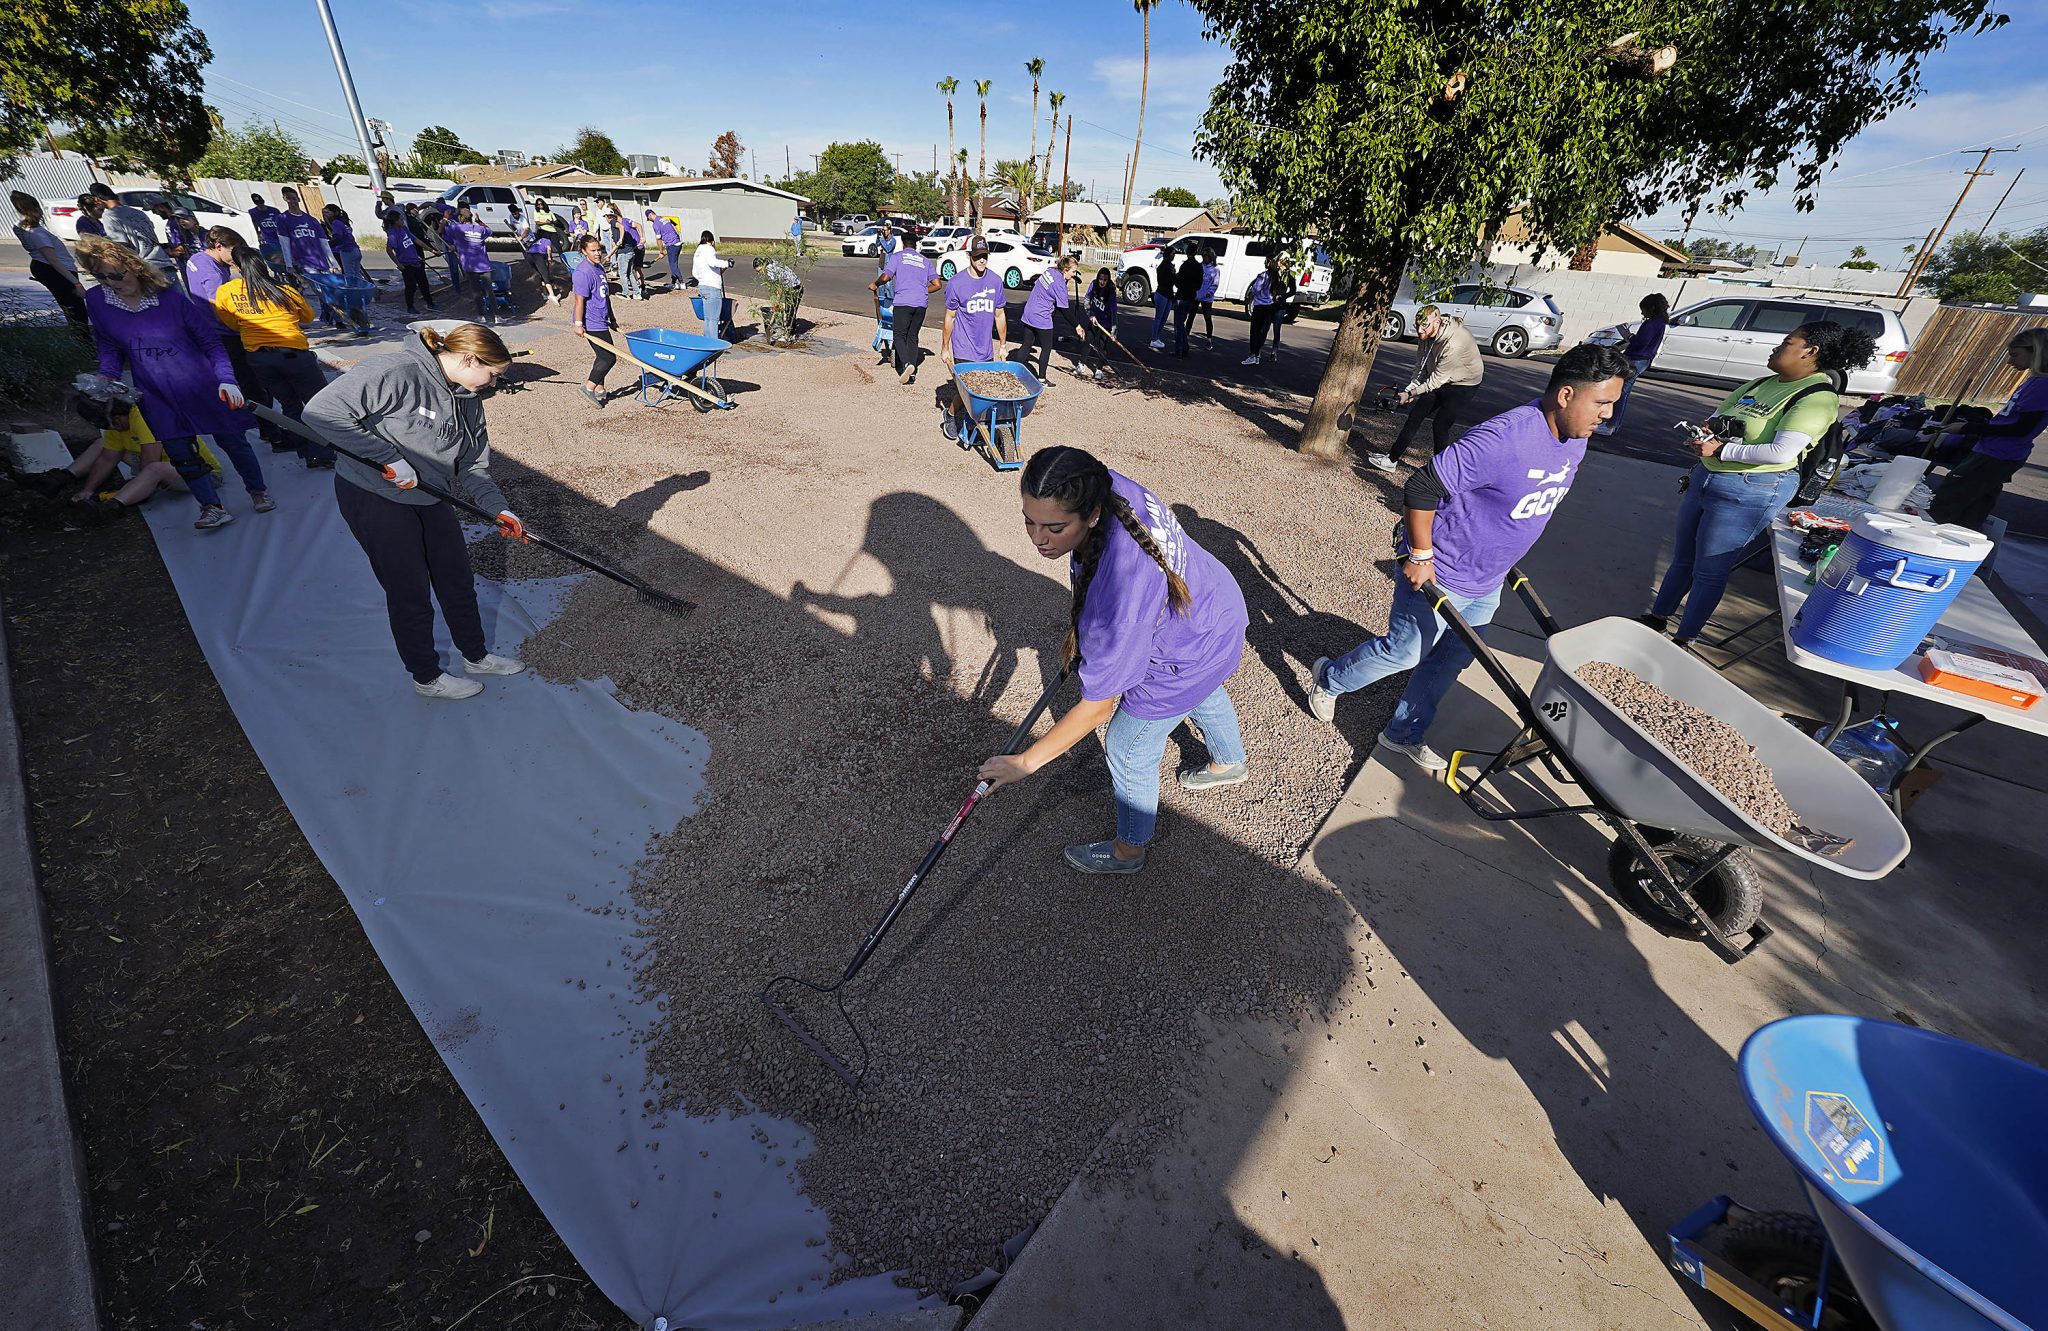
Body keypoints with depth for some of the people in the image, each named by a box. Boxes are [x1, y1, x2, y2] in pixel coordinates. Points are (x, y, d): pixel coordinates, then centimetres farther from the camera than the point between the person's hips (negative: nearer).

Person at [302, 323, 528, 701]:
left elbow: (473, 466, 4)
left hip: (430, 499, 7)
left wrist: (499, 509, -9)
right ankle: (427, 677, 22)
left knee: (459, 581, 15)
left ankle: (476, 656, 35)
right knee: (411, 592, 3)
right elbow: (321, 410, -25)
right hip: (373, 496, -7)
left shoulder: (469, 399, 2)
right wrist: (389, 457, -26)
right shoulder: (395, 371, -22)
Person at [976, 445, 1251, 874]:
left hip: (1189, 655, -8)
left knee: (1128, 751, 11)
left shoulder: (1118, 596, -47)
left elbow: (1097, 707, -35)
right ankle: (1229, 764, 71)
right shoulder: (1105, 486, -24)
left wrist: (1026, 762, -25)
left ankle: (1128, 851, 41)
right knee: (1203, 694, 37)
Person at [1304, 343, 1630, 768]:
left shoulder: (1575, 441, 0)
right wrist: (1420, 555, -22)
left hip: (1486, 584, 9)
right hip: (1437, 574, -8)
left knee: (1452, 659, 16)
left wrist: (1503, 561, 21)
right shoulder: (1504, 438, -29)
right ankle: (1328, 679, 30)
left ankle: (1403, 735, 32)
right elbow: (1422, 487, -27)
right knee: (1404, 652, 5)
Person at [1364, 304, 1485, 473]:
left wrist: (1411, 394, -27)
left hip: (1464, 383, -7)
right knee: (1415, 415, 4)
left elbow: (1437, 379, -30)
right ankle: (1392, 459, 9)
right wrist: (1413, 387, -10)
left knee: (1440, 424, -11)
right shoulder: (1426, 334, -12)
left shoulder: (1454, 344, -36)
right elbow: (1421, 364, 0)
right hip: (1440, 378, 7)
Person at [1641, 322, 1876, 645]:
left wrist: (1721, 450, -20)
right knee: (1682, 558, 16)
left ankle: (1682, 640, 11)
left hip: (1750, 492, -8)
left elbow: (1781, 452, -26)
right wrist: (1705, 430, -3)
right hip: (1706, 477, 8)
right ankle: (1657, 617, 29)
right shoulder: (1763, 383, 10)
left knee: (1708, 570, 0)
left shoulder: (1817, 397, -14)